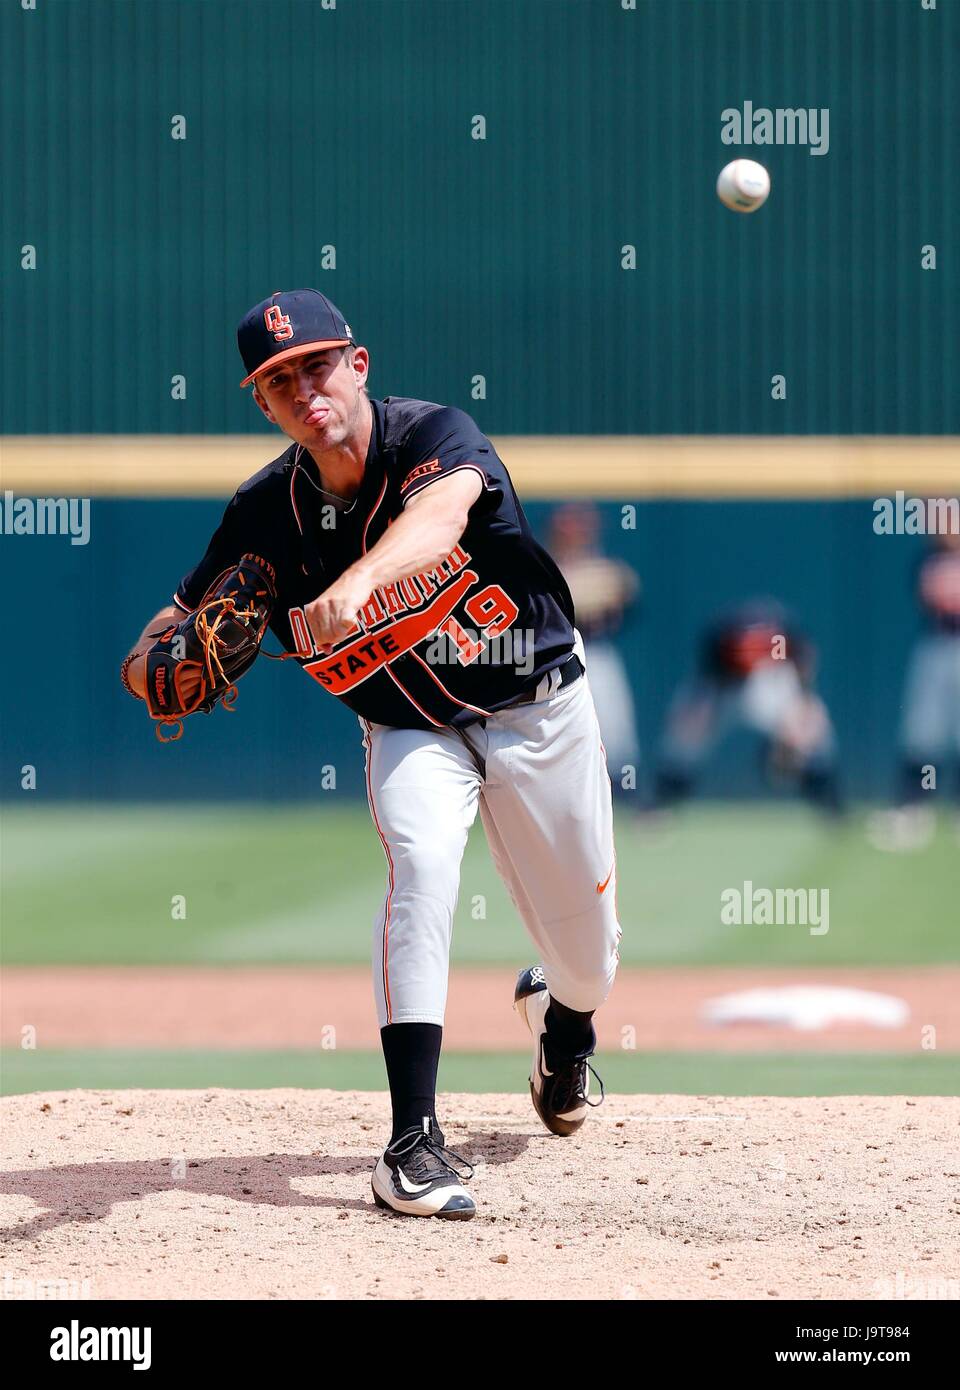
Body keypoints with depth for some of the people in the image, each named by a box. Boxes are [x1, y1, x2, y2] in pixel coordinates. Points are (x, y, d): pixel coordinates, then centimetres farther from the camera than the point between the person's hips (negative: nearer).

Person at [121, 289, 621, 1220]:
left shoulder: (436, 438, -25)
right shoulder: (267, 513, -14)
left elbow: (438, 522, -49)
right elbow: (157, 649, -10)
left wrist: (359, 582, -70)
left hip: (541, 713, -1)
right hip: (412, 730, 1)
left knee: (587, 958, 9)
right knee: (420, 865, -30)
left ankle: (560, 1014, 50)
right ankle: (414, 1142, -33)